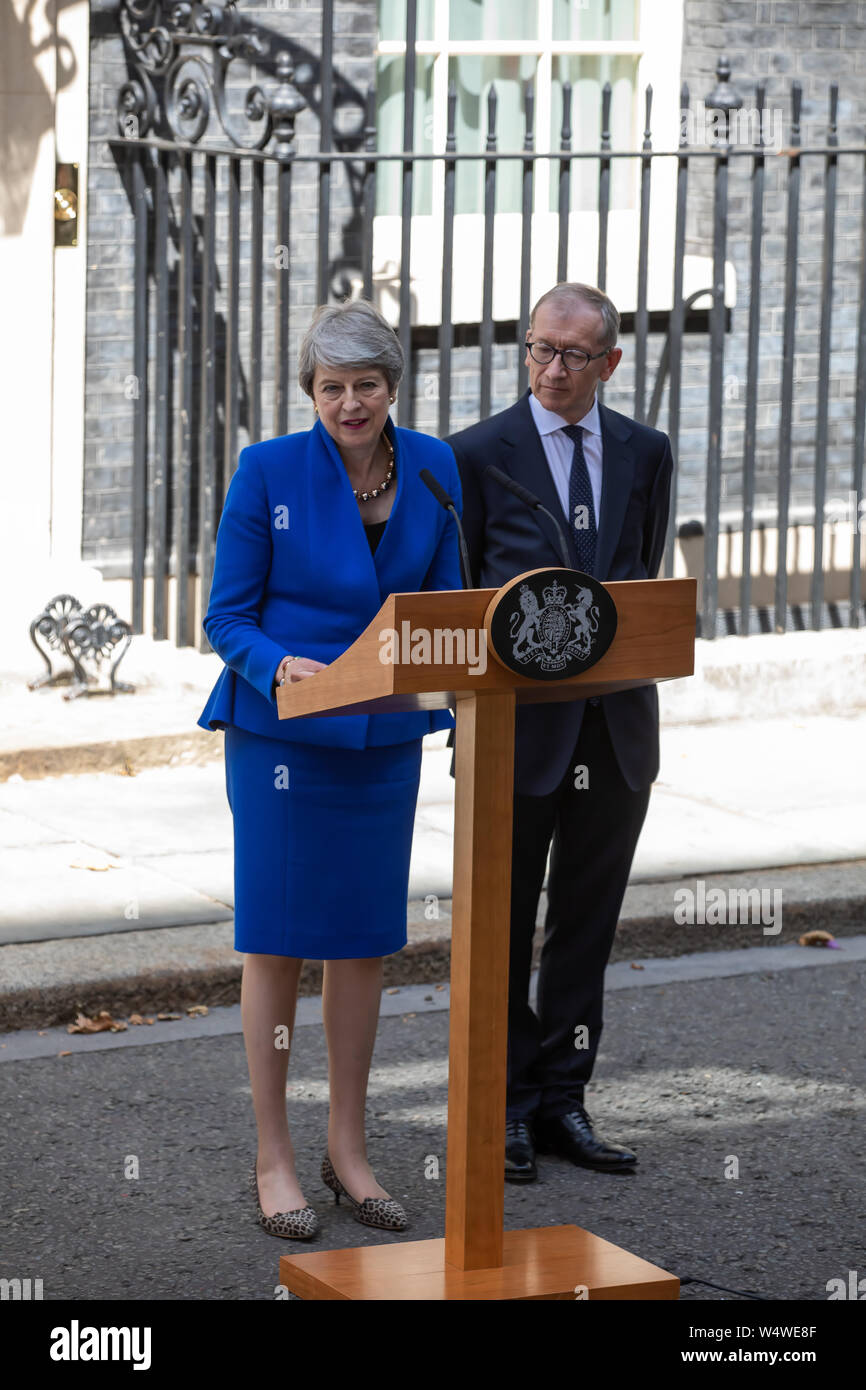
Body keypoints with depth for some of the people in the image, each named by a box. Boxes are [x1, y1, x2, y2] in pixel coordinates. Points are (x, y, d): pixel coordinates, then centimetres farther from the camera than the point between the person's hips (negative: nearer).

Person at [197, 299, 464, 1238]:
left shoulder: (433, 469, 1)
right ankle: (272, 1160, 11)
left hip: (384, 738, 4)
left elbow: (444, 601, 10)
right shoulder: (267, 472, -11)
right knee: (276, 942, 1)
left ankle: (347, 1149, 21)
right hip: (279, 734, -4)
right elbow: (227, 618, -8)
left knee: (364, 942, 10)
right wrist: (282, 666, -27)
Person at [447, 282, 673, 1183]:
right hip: (519, 724, -3)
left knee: (587, 923, 9)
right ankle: (505, 1108, 14)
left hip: (617, 724, 4)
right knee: (502, 925, 4)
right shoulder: (478, 455, -3)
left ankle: (561, 1101, 18)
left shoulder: (645, 453, 8)